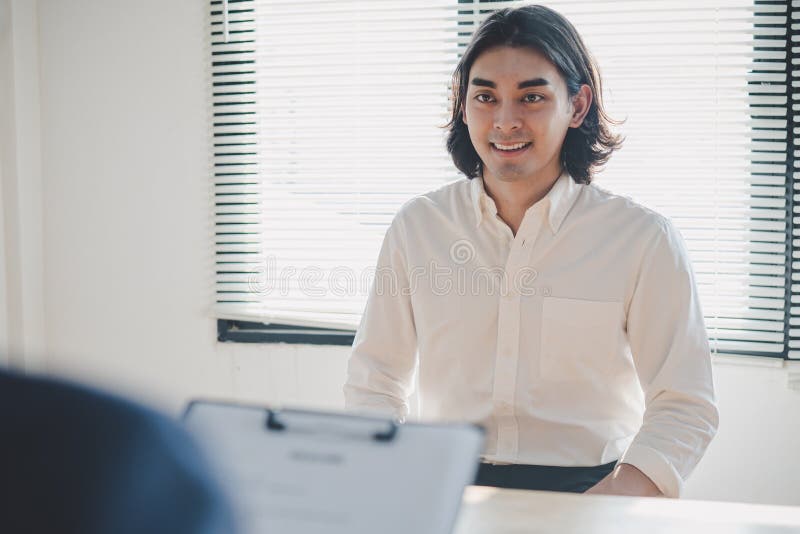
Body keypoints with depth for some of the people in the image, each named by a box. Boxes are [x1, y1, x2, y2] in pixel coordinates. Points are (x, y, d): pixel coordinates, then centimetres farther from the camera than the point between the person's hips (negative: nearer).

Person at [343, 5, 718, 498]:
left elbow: (683, 405, -2)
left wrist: (618, 498, -19)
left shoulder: (644, 240, -1)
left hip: (585, 490, 0)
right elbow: (374, 381, 13)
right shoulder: (417, 226, 7)